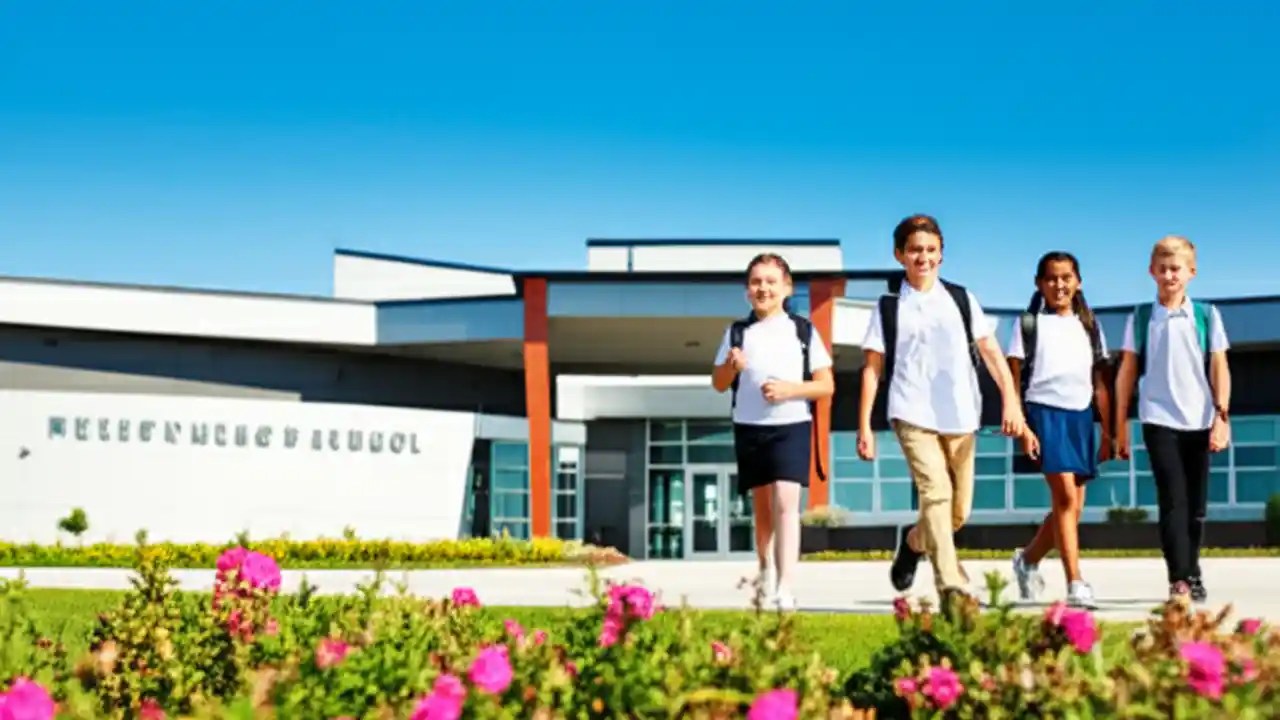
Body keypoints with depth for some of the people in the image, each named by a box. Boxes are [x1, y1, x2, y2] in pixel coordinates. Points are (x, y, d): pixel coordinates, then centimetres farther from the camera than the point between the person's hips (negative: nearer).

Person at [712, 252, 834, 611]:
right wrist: (731, 366, -13)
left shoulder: (803, 331, 1)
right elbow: (718, 384, 9)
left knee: (785, 503, -15)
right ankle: (765, 568, 37)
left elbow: (827, 385, 1)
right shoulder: (738, 332, 6)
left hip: (792, 425, -3)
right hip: (749, 427, 3)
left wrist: (790, 389, -15)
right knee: (762, 505, 13)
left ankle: (785, 588, -22)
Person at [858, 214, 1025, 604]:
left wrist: (1011, 400, -3)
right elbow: (872, 368, 6)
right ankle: (951, 584, -23)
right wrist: (864, 426, 1)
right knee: (936, 492, -21)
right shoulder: (889, 307, 6)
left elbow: (991, 352, 8)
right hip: (913, 417, -3)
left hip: (960, 418, 3)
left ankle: (912, 542, 36)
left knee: (959, 510, 6)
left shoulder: (961, 300, 10)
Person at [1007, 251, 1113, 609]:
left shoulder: (1089, 326, 14)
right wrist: (1022, 427, -9)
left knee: (1072, 505, 7)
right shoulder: (1029, 324, 3)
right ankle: (1075, 584, -17)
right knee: (1065, 496, -16)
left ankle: (1028, 559, 31)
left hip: (1081, 416, 5)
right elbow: (1013, 380, 0)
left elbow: (1100, 384, 13)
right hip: (1045, 413, -5)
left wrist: (1108, 432, 9)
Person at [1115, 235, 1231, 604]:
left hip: (1199, 421, 1)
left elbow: (1219, 368, 5)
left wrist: (1222, 416, -4)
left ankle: (1192, 574, 21)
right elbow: (1127, 372, 7)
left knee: (1196, 507, 7)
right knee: (1173, 502, -12)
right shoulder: (1141, 317, 5)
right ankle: (1179, 580, -15)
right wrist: (1120, 428, 5)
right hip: (1159, 420, -1)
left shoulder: (1207, 315, 5)